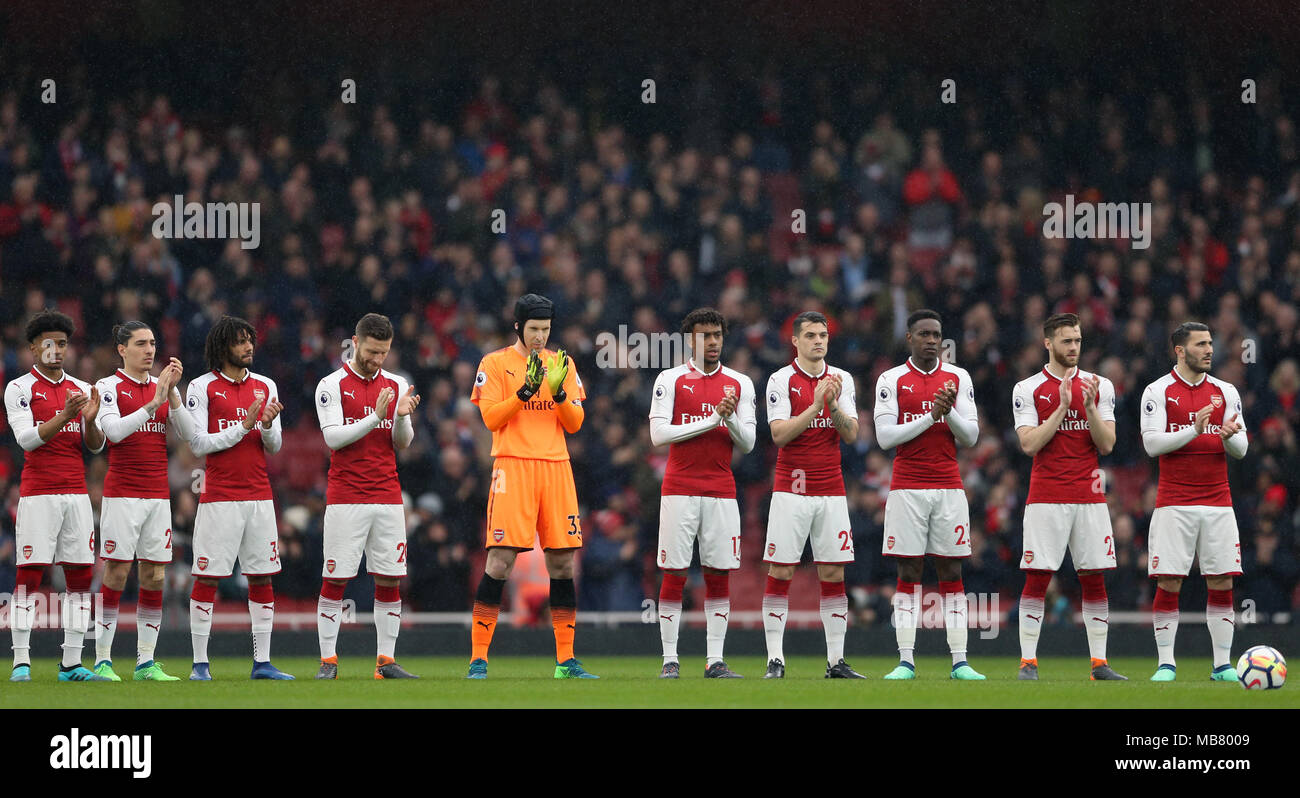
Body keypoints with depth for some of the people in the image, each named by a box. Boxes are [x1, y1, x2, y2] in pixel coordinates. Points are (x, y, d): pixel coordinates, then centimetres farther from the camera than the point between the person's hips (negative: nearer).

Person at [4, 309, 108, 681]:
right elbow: (27, 438, -11)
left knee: (81, 575, 2)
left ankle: (72, 663, 6)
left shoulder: (81, 390, 15)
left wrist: (90, 420, -10)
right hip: (38, 494, -5)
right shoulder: (20, 389, 0)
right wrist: (64, 417, -24)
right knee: (29, 575, -8)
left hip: (76, 493, 5)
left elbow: (96, 446, 11)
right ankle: (21, 662, -7)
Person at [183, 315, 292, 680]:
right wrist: (244, 426, -15)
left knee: (263, 578, 4)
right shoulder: (202, 388, -2)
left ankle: (262, 663, 9)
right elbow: (199, 444, -8)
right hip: (219, 496, -4)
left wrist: (267, 425, -11)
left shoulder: (265, 387, 11)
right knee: (208, 578, -5)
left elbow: (274, 446, 11)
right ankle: (200, 664, 0)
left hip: (259, 496, 4)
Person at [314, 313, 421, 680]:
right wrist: (375, 417, -21)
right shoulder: (332, 386, -2)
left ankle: (386, 660, 6)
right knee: (335, 579, -4)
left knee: (389, 580, 1)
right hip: (345, 498, -4)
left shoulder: (396, 385, 10)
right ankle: (328, 660, 1)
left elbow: (402, 443, 8)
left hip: (388, 497, 4)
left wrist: (402, 417, -13)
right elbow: (334, 437, -11)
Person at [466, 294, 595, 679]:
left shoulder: (562, 364, 15)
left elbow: (574, 424, 9)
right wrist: (526, 390, -15)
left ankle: (566, 660, 10)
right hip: (513, 466, -4)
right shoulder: (495, 363, 4)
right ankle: (478, 659, -8)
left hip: (556, 467, 4)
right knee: (500, 561, -11)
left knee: (563, 561, 3)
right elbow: (491, 417, -5)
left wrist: (558, 391, -8)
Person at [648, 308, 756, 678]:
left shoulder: (739, 383, 10)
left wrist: (730, 419, -13)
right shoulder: (670, 380, 2)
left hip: (721, 491, 3)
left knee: (720, 575, 0)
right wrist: (711, 421, -11)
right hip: (680, 490, -3)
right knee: (673, 574, -4)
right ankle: (670, 659, 1)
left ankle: (715, 661, 3)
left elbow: (747, 443, 8)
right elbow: (658, 433, -7)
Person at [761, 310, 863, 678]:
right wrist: (816, 405, -20)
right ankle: (775, 660, -1)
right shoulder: (781, 380, -3)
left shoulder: (841, 379, 9)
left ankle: (836, 661, 6)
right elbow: (780, 435, -12)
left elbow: (851, 434, 2)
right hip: (792, 489, -3)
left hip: (831, 491, 3)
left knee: (834, 573, 3)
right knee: (780, 572, -5)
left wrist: (834, 404, -15)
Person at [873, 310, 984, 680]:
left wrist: (949, 412, -14)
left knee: (951, 573, 1)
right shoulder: (892, 381, 2)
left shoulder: (958, 379, 8)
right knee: (909, 573, -2)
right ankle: (905, 661, -2)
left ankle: (959, 661, -1)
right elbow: (884, 437, -6)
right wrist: (930, 417, -13)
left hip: (949, 487, 2)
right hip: (907, 488, -2)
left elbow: (970, 437, 5)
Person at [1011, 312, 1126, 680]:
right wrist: (1062, 407, -14)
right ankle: (1028, 661, -2)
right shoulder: (1028, 389, 2)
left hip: (1089, 497, 3)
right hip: (1046, 496, -3)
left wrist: (1089, 407, -12)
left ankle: (1099, 663, 5)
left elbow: (1106, 445, 2)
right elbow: (1029, 444, -8)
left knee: (1094, 578, 2)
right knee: (1037, 577, -5)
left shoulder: (1100, 386, 8)